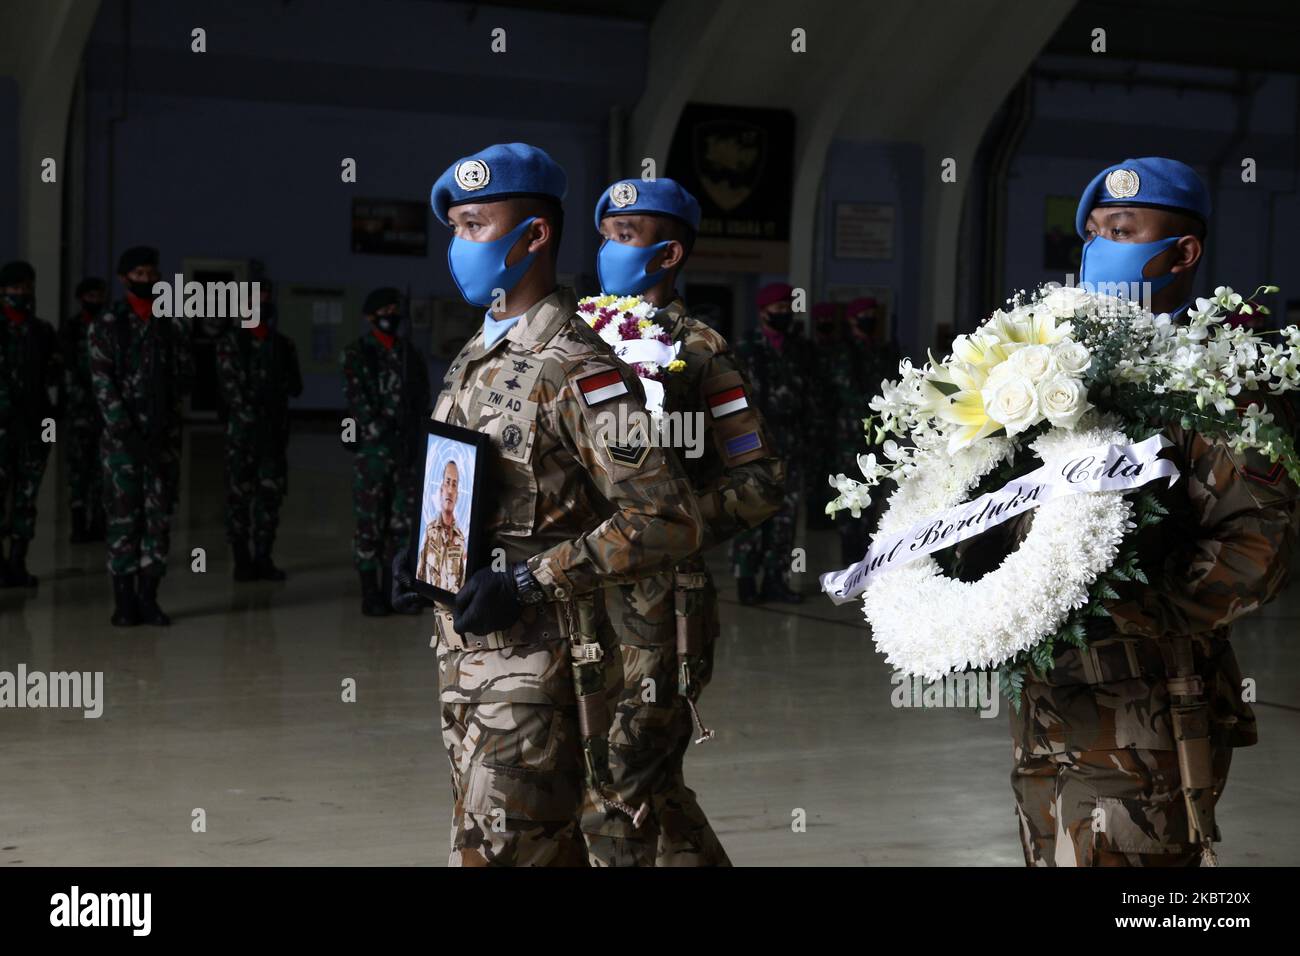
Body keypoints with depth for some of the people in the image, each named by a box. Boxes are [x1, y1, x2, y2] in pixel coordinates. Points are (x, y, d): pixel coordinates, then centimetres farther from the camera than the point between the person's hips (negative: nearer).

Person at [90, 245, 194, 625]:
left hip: (164, 436, 3)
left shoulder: (175, 326, 8)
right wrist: (127, 433, -14)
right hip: (121, 437, -2)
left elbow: (186, 377, 11)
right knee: (123, 518, -1)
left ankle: (148, 597, 9)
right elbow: (102, 384, -6)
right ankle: (124, 601, 5)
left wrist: (164, 419, 0)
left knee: (159, 518, 2)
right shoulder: (107, 326, 0)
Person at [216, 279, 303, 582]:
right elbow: (230, 385, -8)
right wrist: (251, 415, -15)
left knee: (271, 494, 4)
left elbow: (296, 387, 12)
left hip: (275, 428, 4)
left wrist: (278, 384, -7)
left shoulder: (283, 344, 13)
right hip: (241, 429, -4)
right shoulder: (231, 341, 0)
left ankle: (263, 557, 12)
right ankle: (242, 559, 3)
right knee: (239, 495, -2)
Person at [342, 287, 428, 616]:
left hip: (406, 451, 4)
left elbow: (421, 402, 12)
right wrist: (382, 432, -19)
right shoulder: (357, 354, 0)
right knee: (369, 523, -1)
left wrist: (414, 438, 0)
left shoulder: (411, 355, 14)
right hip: (371, 450, -4)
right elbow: (358, 402, -9)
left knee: (403, 522, 5)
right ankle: (370, 594, 3)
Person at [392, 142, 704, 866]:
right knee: (550, 850, 16)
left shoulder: (576, 371, -15)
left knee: (498, 855, -7)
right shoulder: (476, 359, 13)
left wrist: (531, 581, -23)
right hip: (468, 662, 9)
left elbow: (668, 522, -21)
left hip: (534, 668, -9)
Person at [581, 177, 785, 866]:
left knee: (614, 798, -8)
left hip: (654, 607, -7)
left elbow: (762, 482, -8)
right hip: (588, 600, 7)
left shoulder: (695, 351, -4)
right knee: (653, 789, 15)